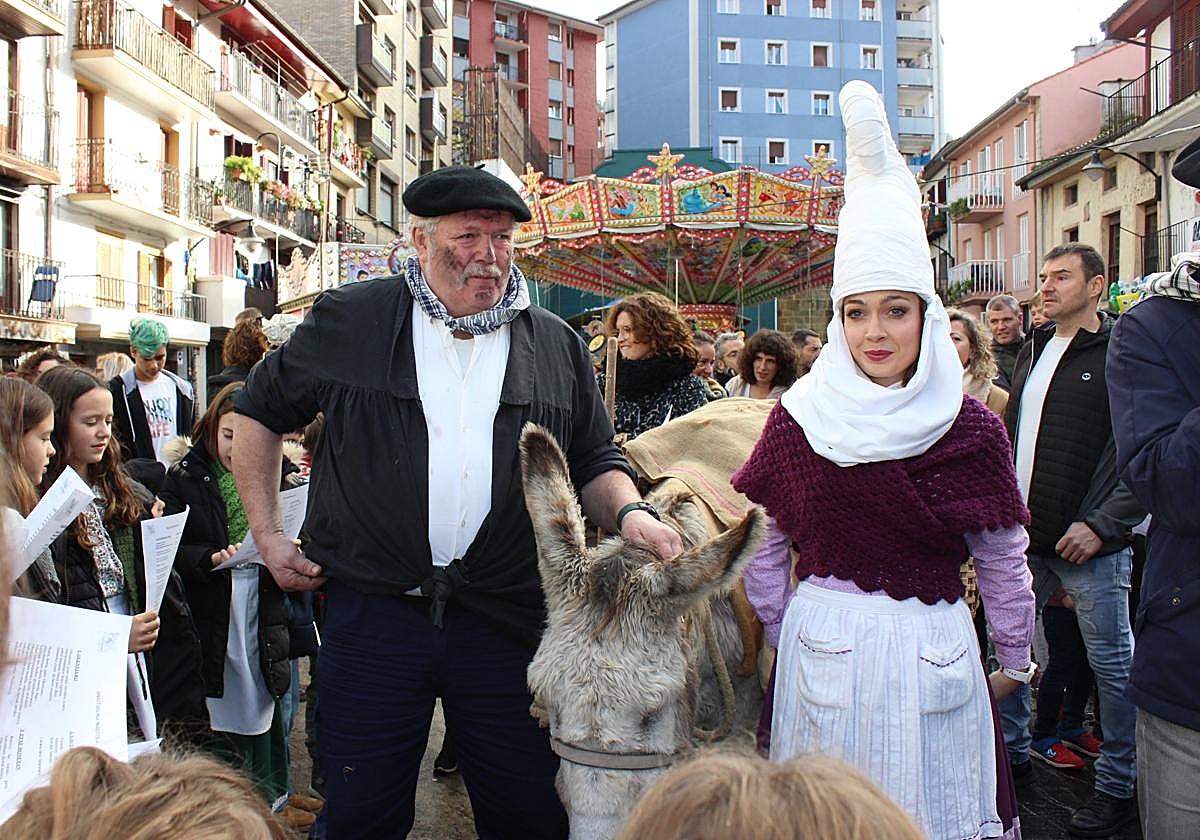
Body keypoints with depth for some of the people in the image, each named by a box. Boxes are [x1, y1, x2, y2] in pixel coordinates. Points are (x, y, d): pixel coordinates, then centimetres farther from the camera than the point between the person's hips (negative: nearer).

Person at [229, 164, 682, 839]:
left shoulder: (558, 346, 8)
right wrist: (267, 534, 10)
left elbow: (595, 462, 13)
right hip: (373, 613, -1)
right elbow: (260, 411, 15)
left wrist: (630, 512, -9)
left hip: (509, 624, 1)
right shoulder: (350, 322, 3)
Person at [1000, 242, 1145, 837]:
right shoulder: (1032, 353, 13)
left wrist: (1102, 524, -17)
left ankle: (1119, 784, 21)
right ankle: (1011, 751, 30)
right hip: (1024, 537, 7)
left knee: (1113, 664, 6)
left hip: (1090, 542, -6)